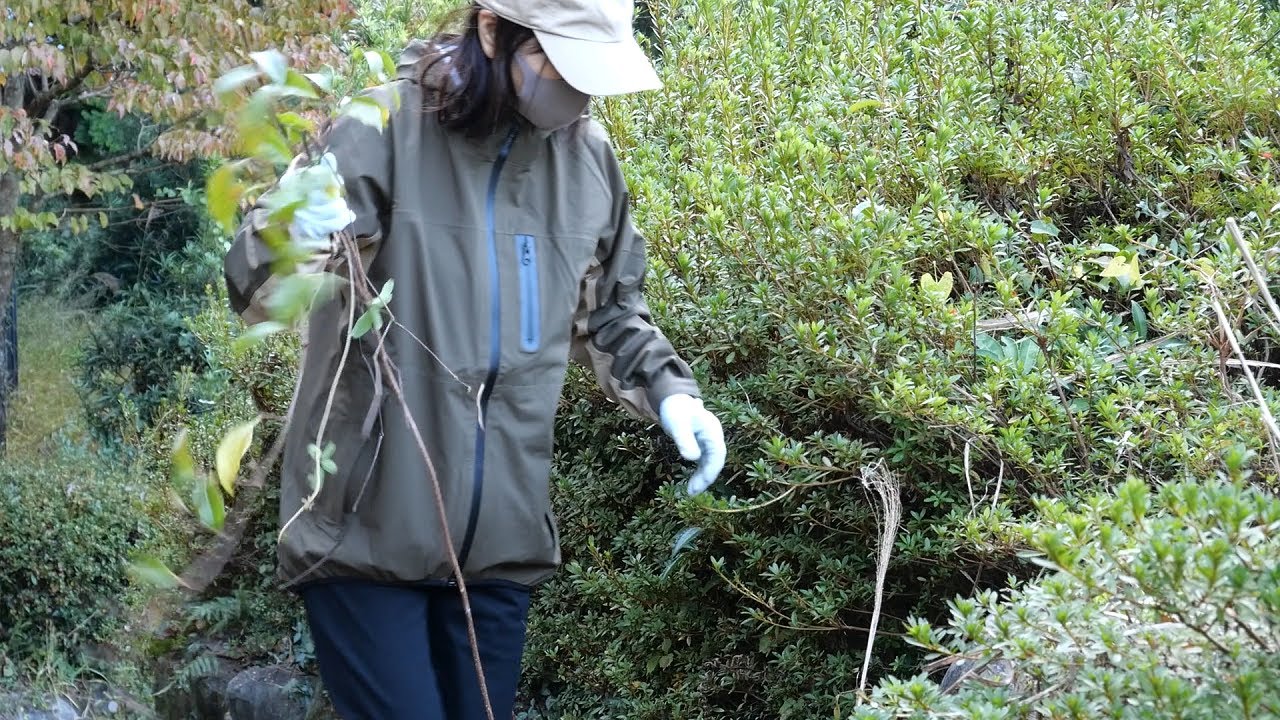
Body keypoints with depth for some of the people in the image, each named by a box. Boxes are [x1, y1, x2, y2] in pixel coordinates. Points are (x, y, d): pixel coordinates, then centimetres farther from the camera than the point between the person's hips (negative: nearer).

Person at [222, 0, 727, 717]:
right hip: (365, 527, -5)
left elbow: (610, 310, 20)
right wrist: (285, 234, -41)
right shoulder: (384, 130, -13)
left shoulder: (589, 154, 4)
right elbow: (256, 293, -18)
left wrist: (668, 390, 2)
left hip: (500, 536, 5)